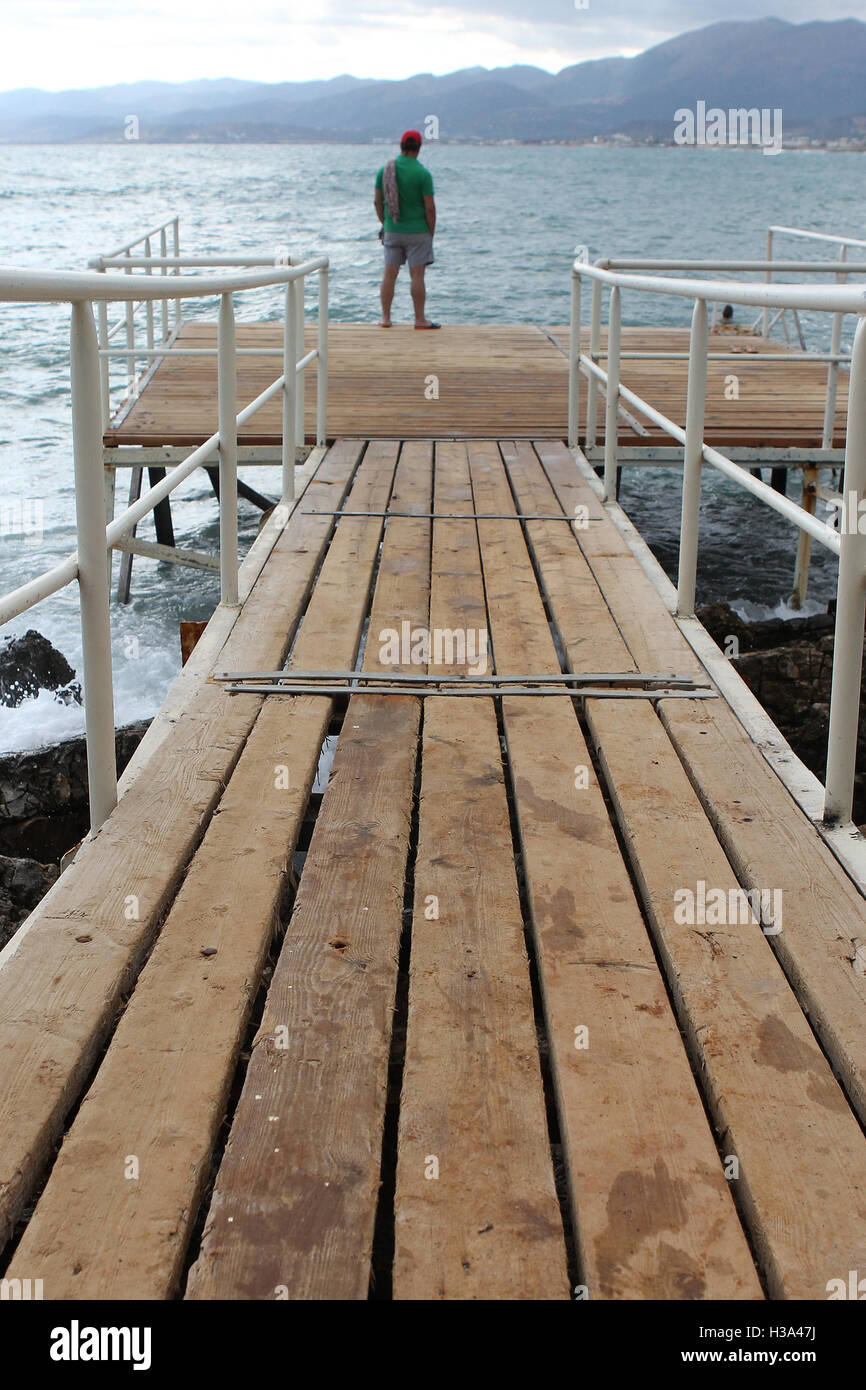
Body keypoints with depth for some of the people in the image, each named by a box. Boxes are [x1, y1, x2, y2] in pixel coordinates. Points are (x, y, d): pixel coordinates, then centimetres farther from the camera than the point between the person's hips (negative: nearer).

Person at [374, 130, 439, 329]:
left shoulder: (384, 170, 0)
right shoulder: (423, 174, -12)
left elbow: (377, 202, 5)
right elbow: (429, 208, -12)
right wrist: (431, 232, -1)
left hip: (392, 230, 4)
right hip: (417, 231, -4)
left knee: (389, 275, 7)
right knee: (417, 276, 0)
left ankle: (385, 318, 10)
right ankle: (420, 319, 3)